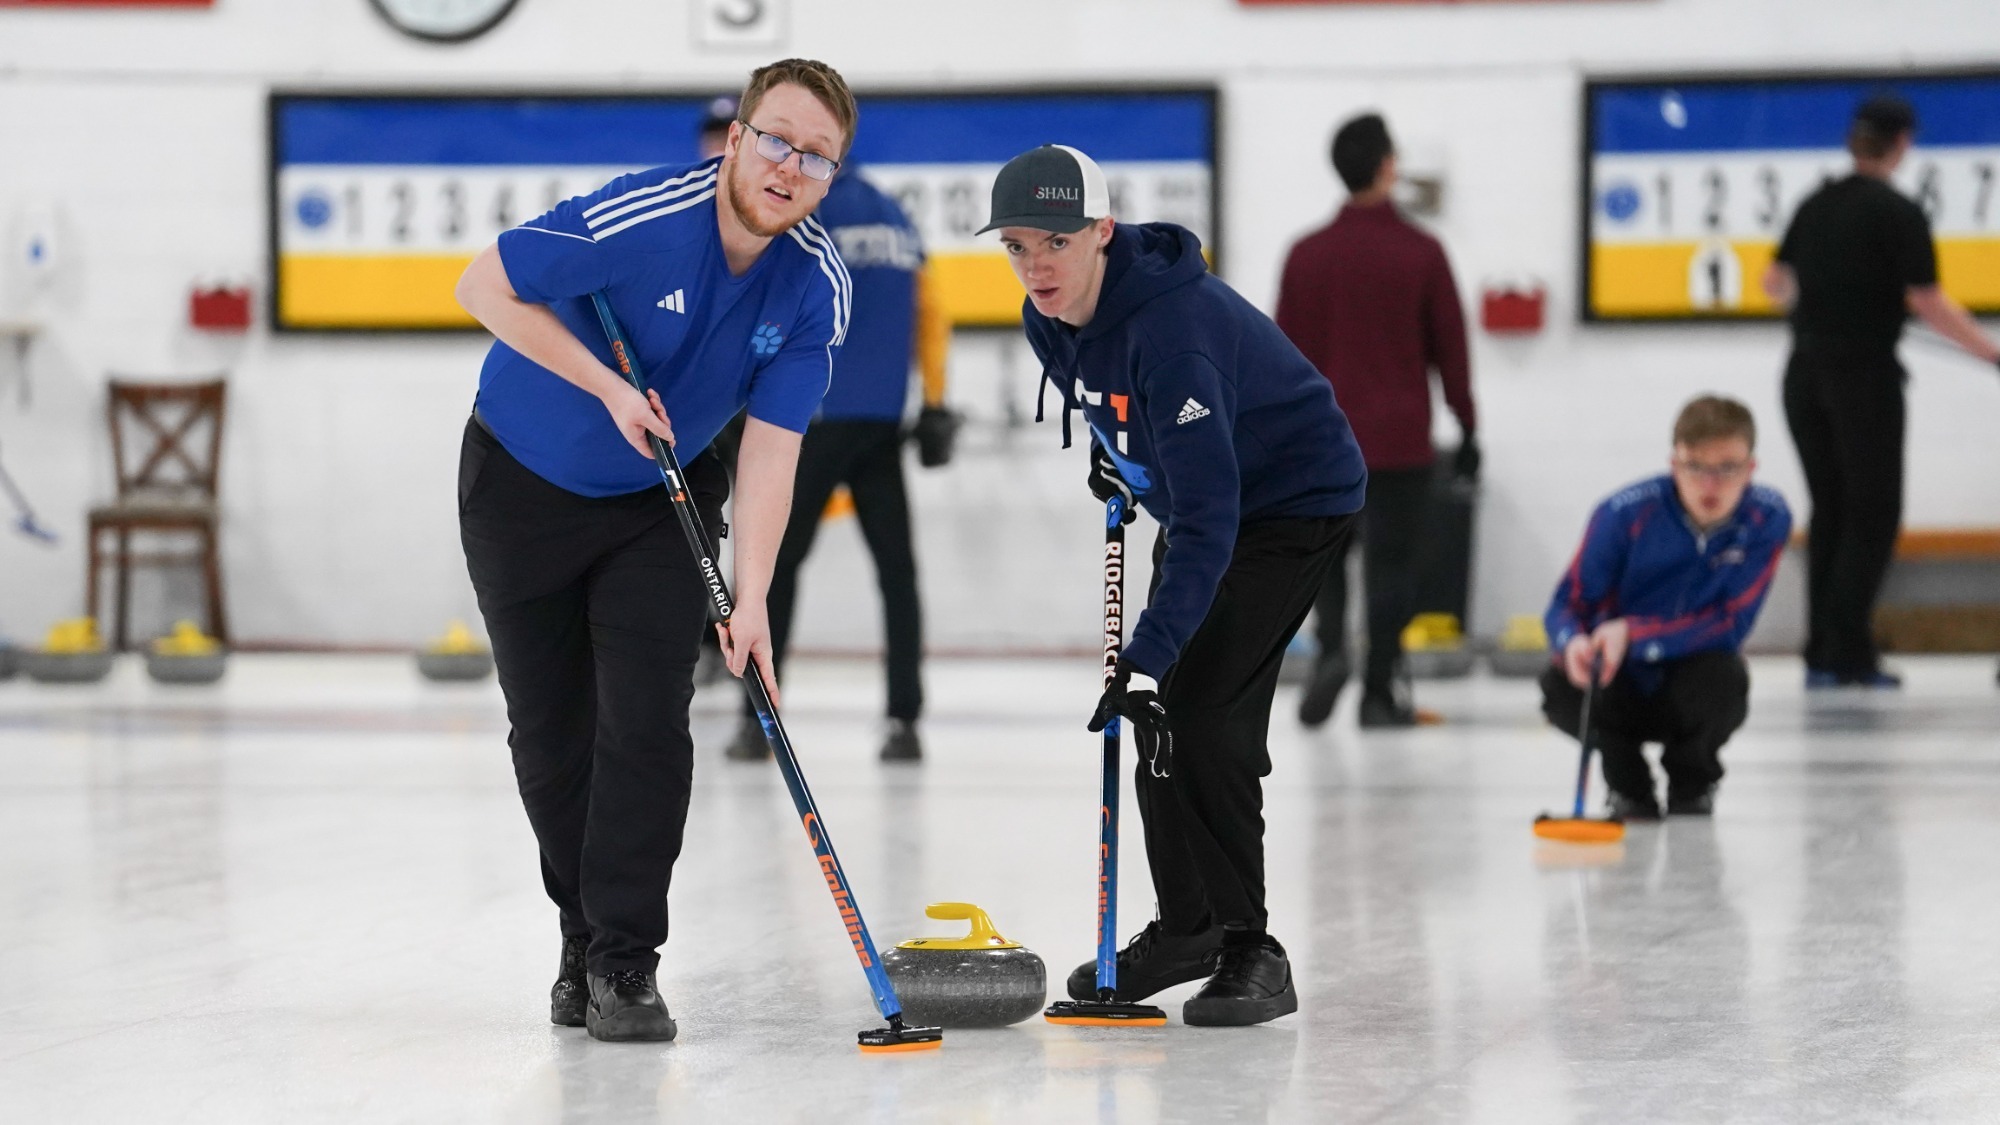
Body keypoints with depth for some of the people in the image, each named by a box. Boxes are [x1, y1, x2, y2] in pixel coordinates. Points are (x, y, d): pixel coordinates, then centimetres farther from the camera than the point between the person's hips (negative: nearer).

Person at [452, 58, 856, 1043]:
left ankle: (624, 964, -5)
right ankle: (584, 942, 24)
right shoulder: (637, 219, -30)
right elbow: (484, 287, -19)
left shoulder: (817, 288, -17)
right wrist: (609, 387, -23)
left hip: (660, 501, 2)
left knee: (648, 727, -12)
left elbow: (769, 445, -17)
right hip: (524, 484, -2)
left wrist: (751, 602, -26)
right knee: (550, 735, 6)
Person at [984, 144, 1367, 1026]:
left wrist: (1148, 656, -46)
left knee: (1199, 713, -19)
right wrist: (1114, 450, 6)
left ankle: (1250, 953, -13)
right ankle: (1186, 928, 25)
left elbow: (1208, 519, -42)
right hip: (1202, 498, 9)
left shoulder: (1174, 325, -37)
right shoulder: (1051, 321, -10)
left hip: (1296, 500, -9)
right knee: (1157, 713, 9)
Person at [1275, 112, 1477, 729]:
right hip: (1401, 440, -2)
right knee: (1390, 562, 3)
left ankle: (1330, 649, -8)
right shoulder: (1421, 252, -5)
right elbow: (1450, 348, -1)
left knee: (1325, 552, 16)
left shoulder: (1307, 255, 1)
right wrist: (1467, 428, 8)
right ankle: (1381, 694, 1)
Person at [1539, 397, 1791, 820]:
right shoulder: (1625, 514, -20)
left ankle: (1692, 784, 2)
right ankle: (1628, 783, 2)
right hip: (1624, 689, 0)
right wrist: (1573, 642, -43)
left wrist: (1632, 633, -34)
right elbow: (1568, 603, -16)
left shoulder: (1767, 518, -18)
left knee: (1723, 678, -35)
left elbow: (1731, 622, -20)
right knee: (1561, 687, -32)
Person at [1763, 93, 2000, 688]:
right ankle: (1849, 656, -5)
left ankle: (1823, 655, 11)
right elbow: (1927, 302, -16)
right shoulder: (1899, 214, -11)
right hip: (1864, 373, -6)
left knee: (1829, 511, 12)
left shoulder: (1816, 205, 7)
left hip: (1806, 373, 6)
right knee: (1873, 515, 1)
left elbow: (1775, 281, 18)